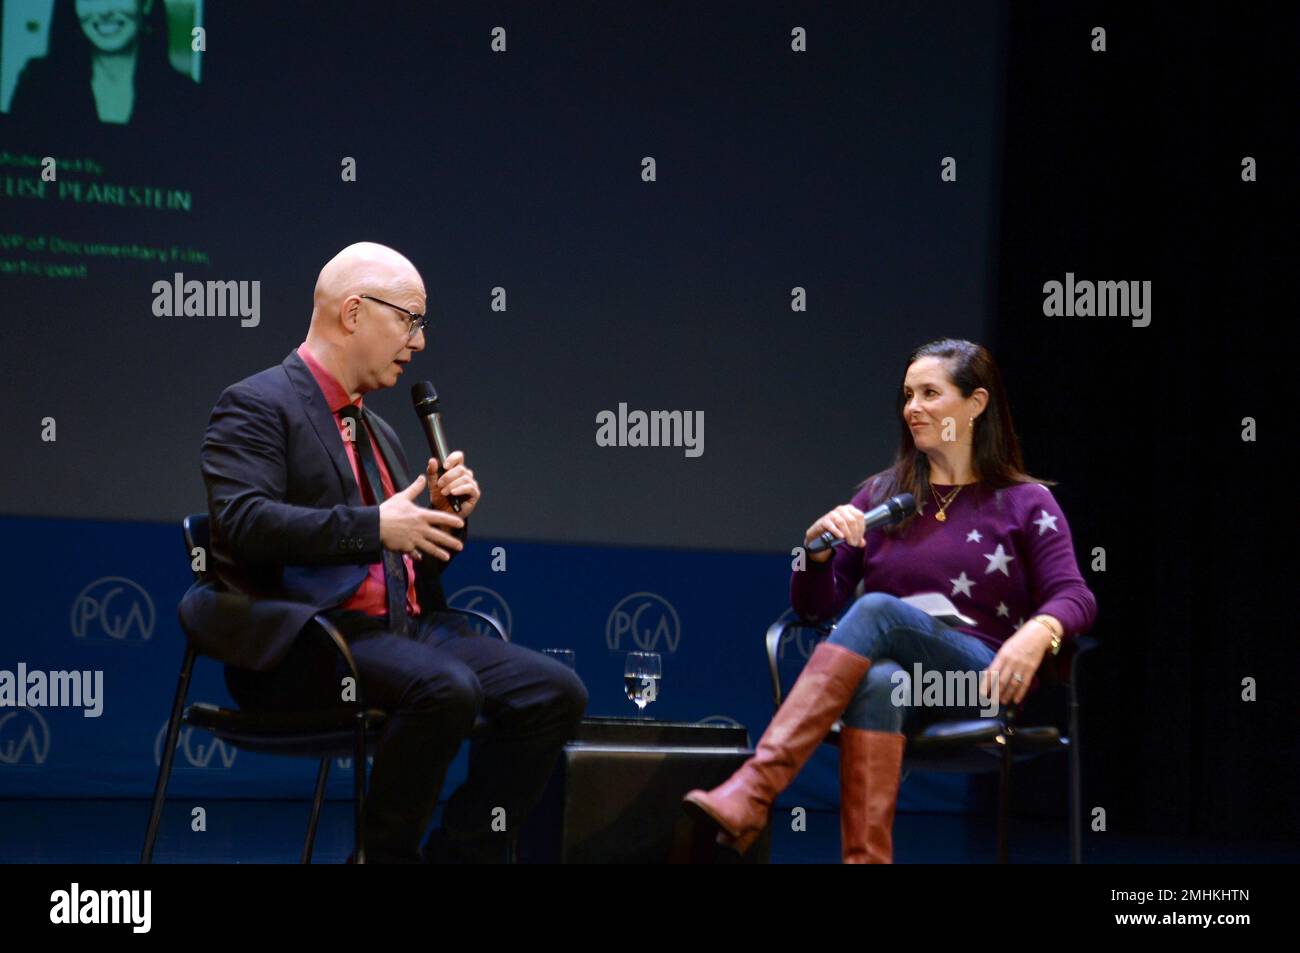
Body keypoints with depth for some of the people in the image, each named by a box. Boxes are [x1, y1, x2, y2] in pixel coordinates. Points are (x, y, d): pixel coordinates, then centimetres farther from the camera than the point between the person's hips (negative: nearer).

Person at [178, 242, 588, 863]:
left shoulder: (380, 433, 26)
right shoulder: (257, 405, -1)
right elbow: (241, 521, -17)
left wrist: (444, 514, 8)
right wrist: (376, 528, -19)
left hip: (403, 627, 8)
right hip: (304, 642, -8)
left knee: (555, 694, -12)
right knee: (446, 689, -35)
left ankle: (458, 855, -9)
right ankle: (385, 855, -18)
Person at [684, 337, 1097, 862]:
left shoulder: (1025, 503, 11)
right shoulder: (881, 495, 20)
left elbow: (1075, 597, -4)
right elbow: (814, 608, 17)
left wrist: (1038, 632, -28)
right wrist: (819, 547, -5)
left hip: (978, 681, -2)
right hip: (895, 668, 2)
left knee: (878, 610, -33)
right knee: (880, 682, -38)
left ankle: (752, 791, -47)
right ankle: (864, 859, -56)